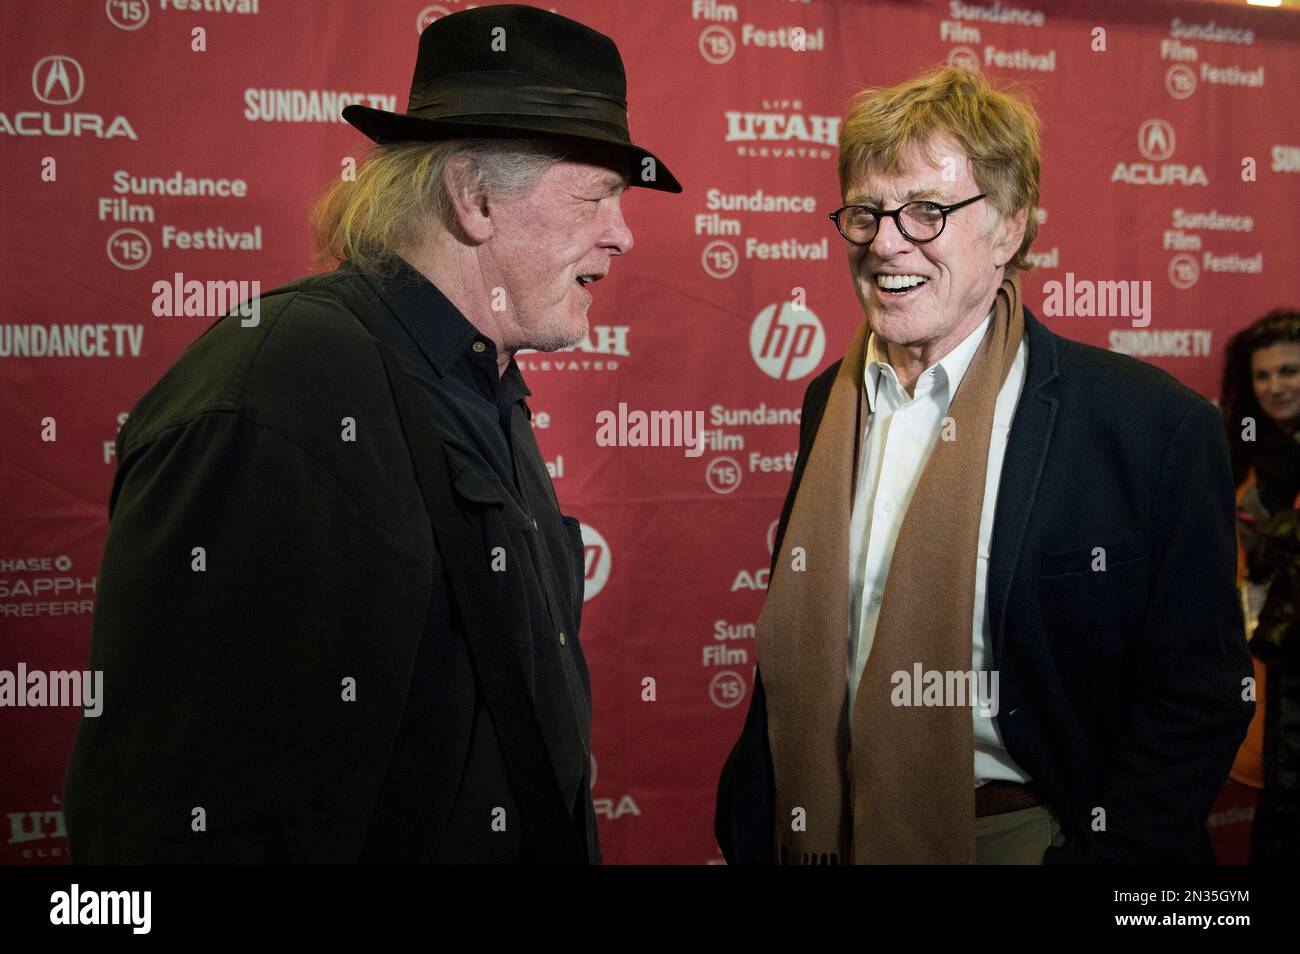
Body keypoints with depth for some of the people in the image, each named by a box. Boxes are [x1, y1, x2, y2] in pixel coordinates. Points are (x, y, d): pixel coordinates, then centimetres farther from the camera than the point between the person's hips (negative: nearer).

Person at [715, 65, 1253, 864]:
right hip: (830, 829, 5)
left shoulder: (1154, 427, -14)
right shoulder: (831, 402, 2)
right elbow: (796, 644, 7)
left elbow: (1194, 695, -11)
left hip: (1025, 830, -4)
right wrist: (751, 828, 2)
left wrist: (1104, 855, -17)